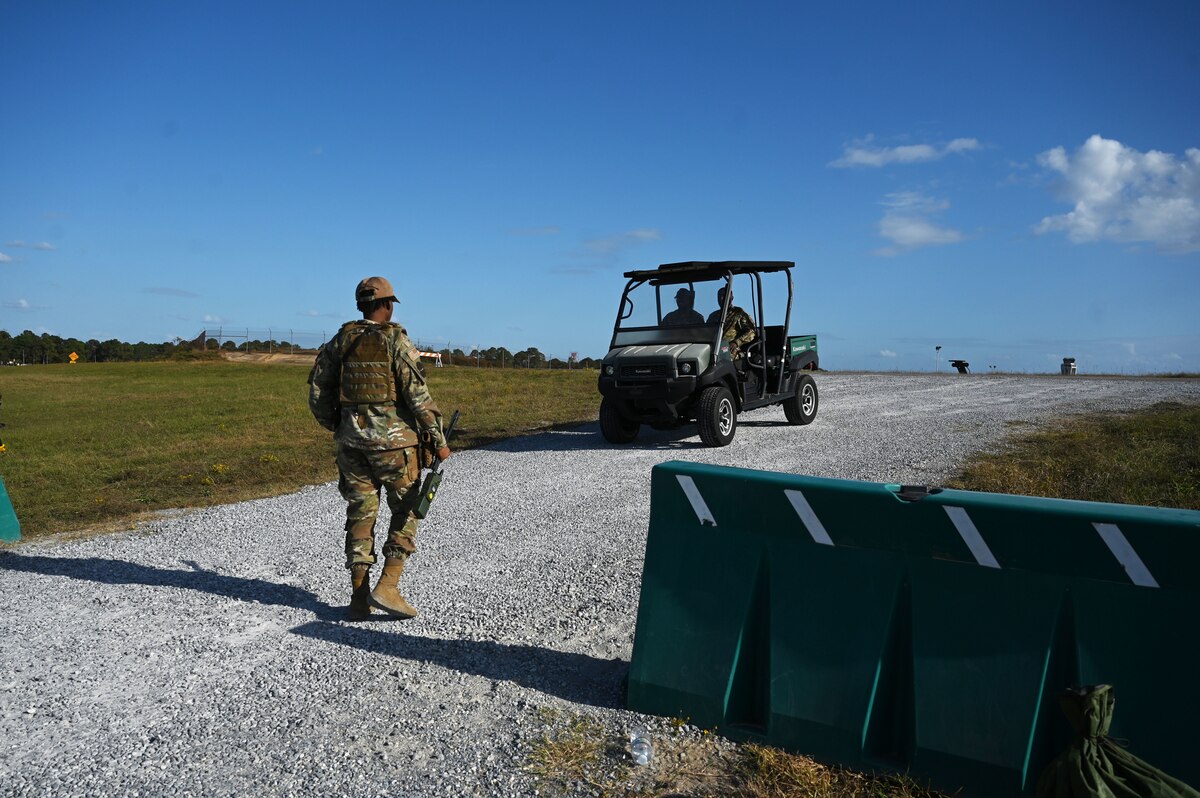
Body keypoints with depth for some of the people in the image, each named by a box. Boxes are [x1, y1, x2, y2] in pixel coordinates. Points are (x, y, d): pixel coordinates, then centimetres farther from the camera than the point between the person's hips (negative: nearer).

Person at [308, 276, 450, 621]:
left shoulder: (340, 340, 7)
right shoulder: (397, 341, -8)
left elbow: (317, 390, 8)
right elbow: (418, 395, -14)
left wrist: (336, 427, 23)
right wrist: (438, 440, -8)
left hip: (352, 439, 5)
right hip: (393, 439, -5)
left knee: (360, 515, 11)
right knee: (406, 511, 9)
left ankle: (359, 598, 12)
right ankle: (387, 586, 0)